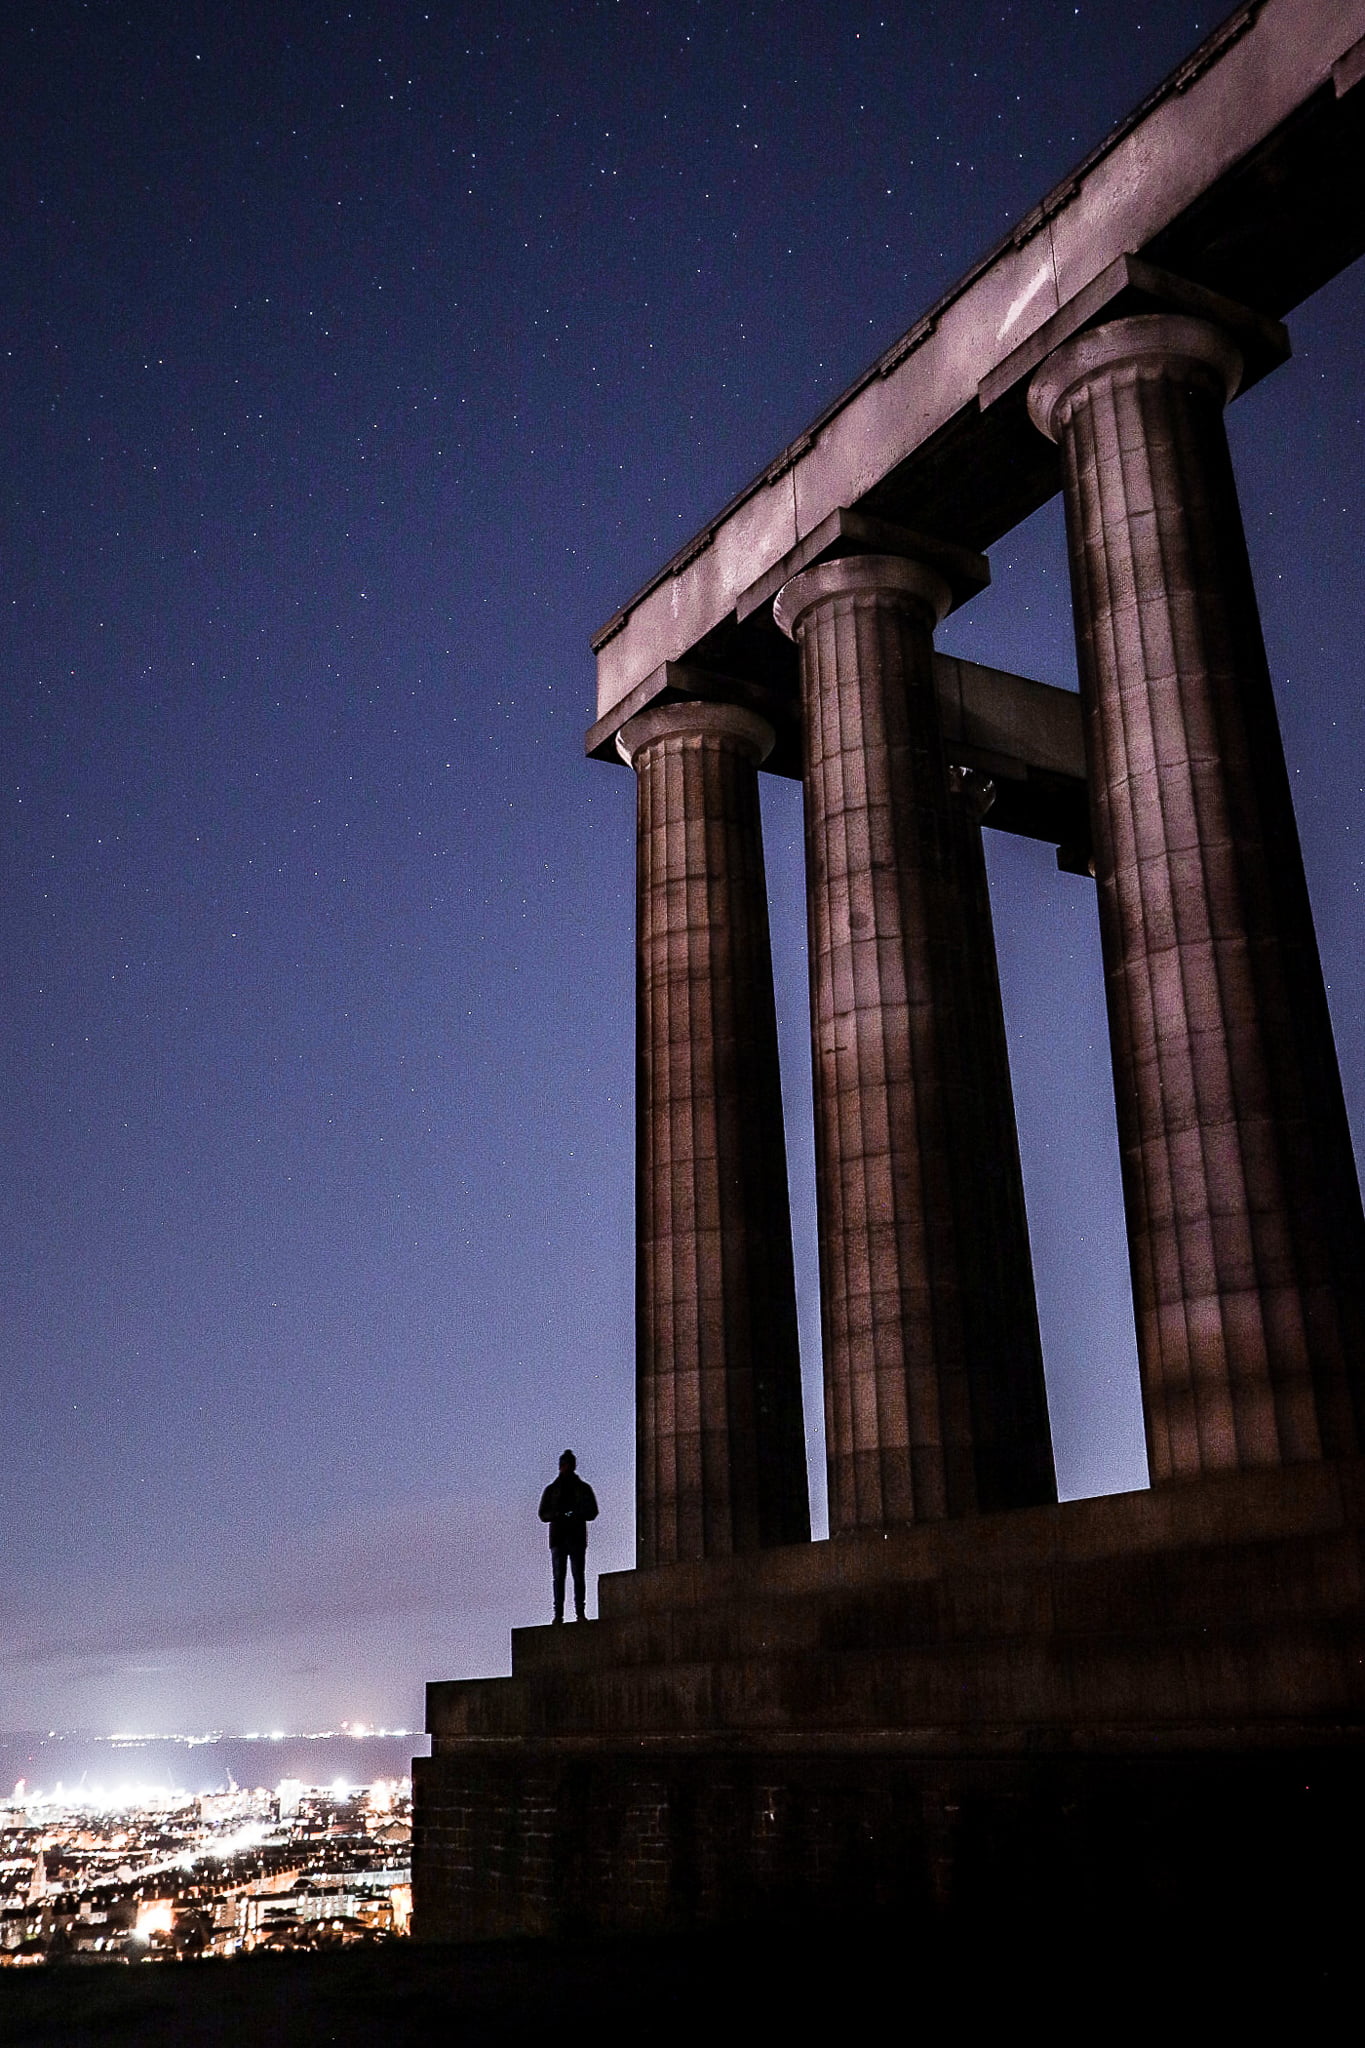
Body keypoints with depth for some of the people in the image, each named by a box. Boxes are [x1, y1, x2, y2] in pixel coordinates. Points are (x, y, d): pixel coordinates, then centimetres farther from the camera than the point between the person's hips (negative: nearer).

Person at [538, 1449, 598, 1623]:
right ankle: (558, 1613, -5)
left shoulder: (583, 1488, 12)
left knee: (578, 1575, -6)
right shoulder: (552, 1489, 13)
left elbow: (592, 1513, 8)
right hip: (558, 1537, 1)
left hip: (577, 1537, -1)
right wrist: (556, 1515, -11)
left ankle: (580, 1612, -6)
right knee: (559, 1576, -4)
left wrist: (577, 1515, -12)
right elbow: (543, 1514, 10)